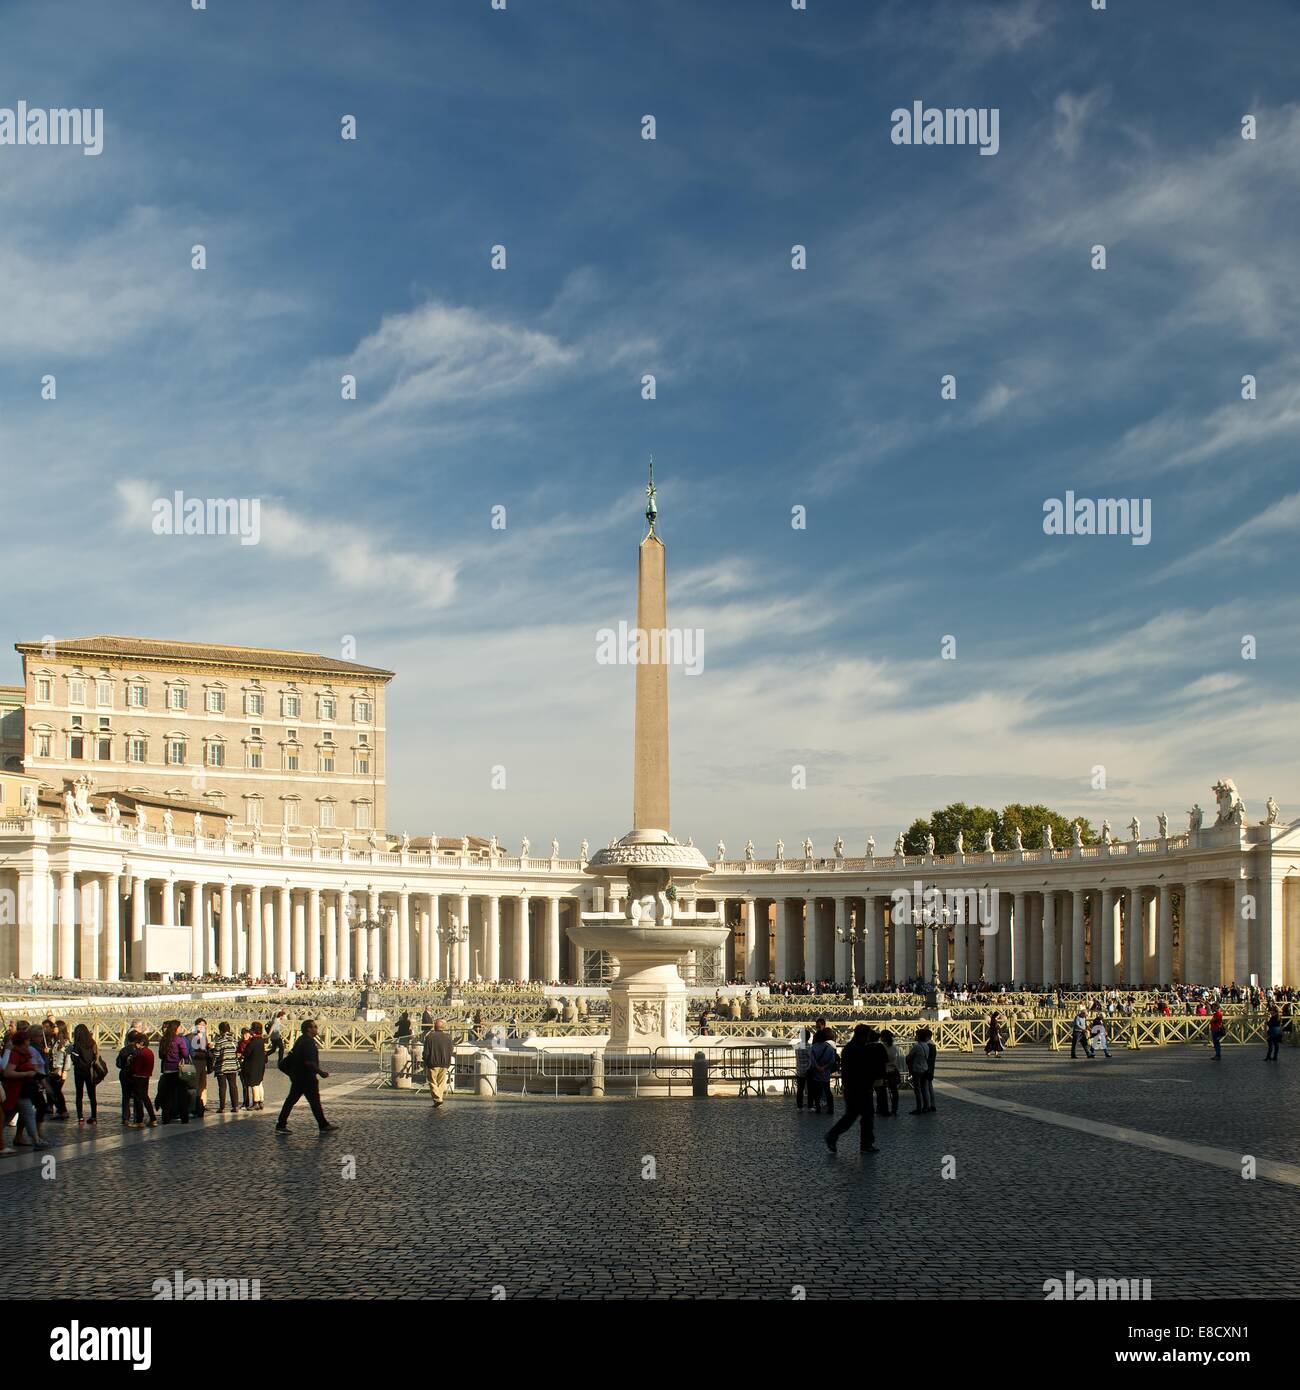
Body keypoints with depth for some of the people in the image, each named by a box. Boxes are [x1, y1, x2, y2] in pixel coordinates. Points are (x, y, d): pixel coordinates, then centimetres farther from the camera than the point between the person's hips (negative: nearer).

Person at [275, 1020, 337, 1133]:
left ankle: (281, 1125, 10)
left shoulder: (301, 1040, 13)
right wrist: (321, 1072, -19)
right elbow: (309, 1062, -26)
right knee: (314, 1101, 1)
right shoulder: (308, 1042, -19)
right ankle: (324, 1126, 10)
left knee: (291, 1100, 10)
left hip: (297, 1076, 10)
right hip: (306, 1078, -10)